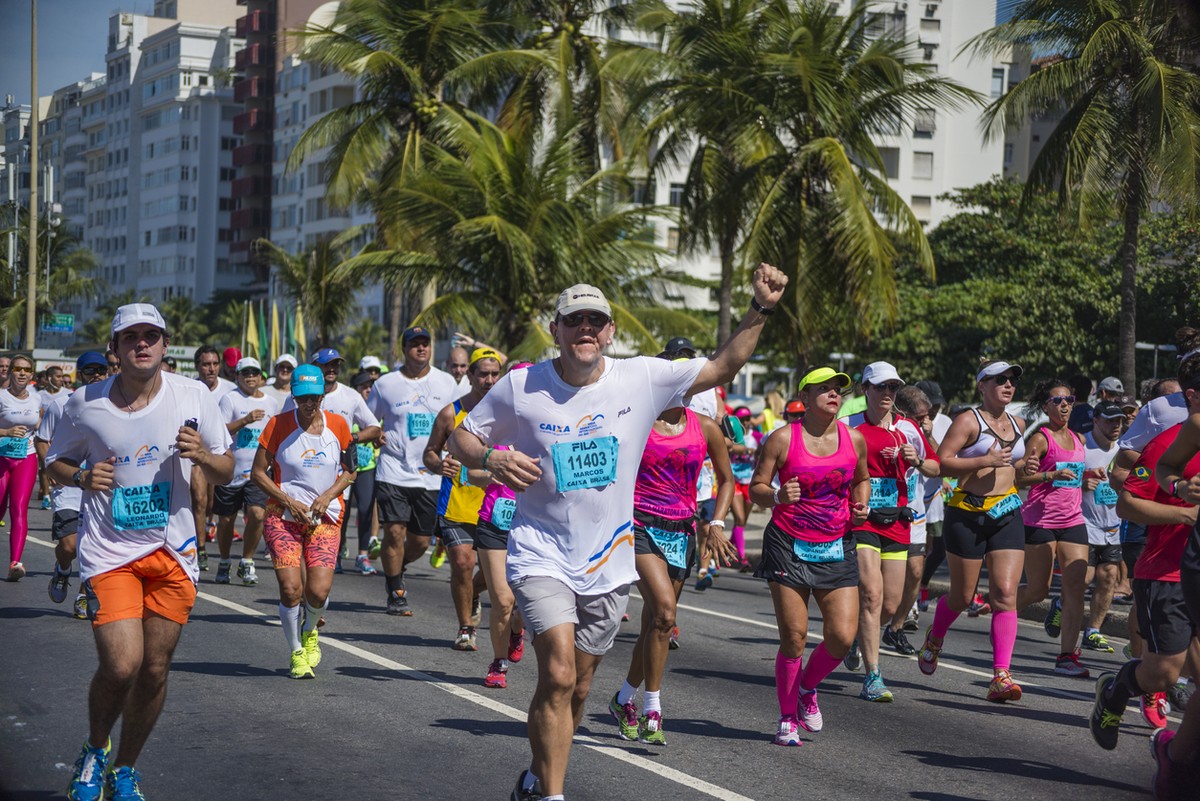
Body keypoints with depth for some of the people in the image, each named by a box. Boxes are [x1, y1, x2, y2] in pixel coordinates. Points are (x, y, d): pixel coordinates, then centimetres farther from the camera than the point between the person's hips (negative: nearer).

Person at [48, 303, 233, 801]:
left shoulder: (193, 397, -1)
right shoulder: (84, 404, -3)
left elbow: (225, 473, 7)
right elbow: (55, 462, 11)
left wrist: (202, 456, -16)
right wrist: (82, 477, -11)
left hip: (172, 551, 2)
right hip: (109, 552, -2)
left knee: (156, 667, 4)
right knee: (121, 664, -16)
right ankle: (94, 751, 15)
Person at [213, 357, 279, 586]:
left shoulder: (271, 403, 12)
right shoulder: (230, 399, -2)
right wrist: (245, 420, -20)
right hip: (230, 470, -2)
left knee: (257, 514, -16)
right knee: (226, 519, 7)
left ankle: (247, 563, 0)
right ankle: (224, 563, 27)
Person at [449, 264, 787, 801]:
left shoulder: (642, 379, -4)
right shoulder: (520, 387, -6)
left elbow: (720, 369, 2)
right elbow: (461, 436, 4)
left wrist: (760, 310, -9)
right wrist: (490, 459, -17)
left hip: (609, 561, 3)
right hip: (542, 555, -3)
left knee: (577, 689, 12)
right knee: (558, 677, -20)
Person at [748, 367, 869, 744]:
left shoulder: (854, 439, 4)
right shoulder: (783, 439, -6)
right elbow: (756, 488, -2)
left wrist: (860, 506, 2)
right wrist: (777, 496, -23)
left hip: (837, 548, 3)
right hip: (789, 546, -3)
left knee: (842, 637, -7)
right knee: (794, 638, -5)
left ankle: (807, 687, 25)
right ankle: (788, 718, 14)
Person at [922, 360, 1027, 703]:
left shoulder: (1017, 425, 14)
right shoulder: (968, 421, -6)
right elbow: (942, 462, -14)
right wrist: (986, 461, -20)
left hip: (1008, 514, 5)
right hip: (968, 514, -5)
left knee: (1006, 593, -9)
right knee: (962, 596, 6)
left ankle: (1001, 675, -13)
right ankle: (934, 637, 39)